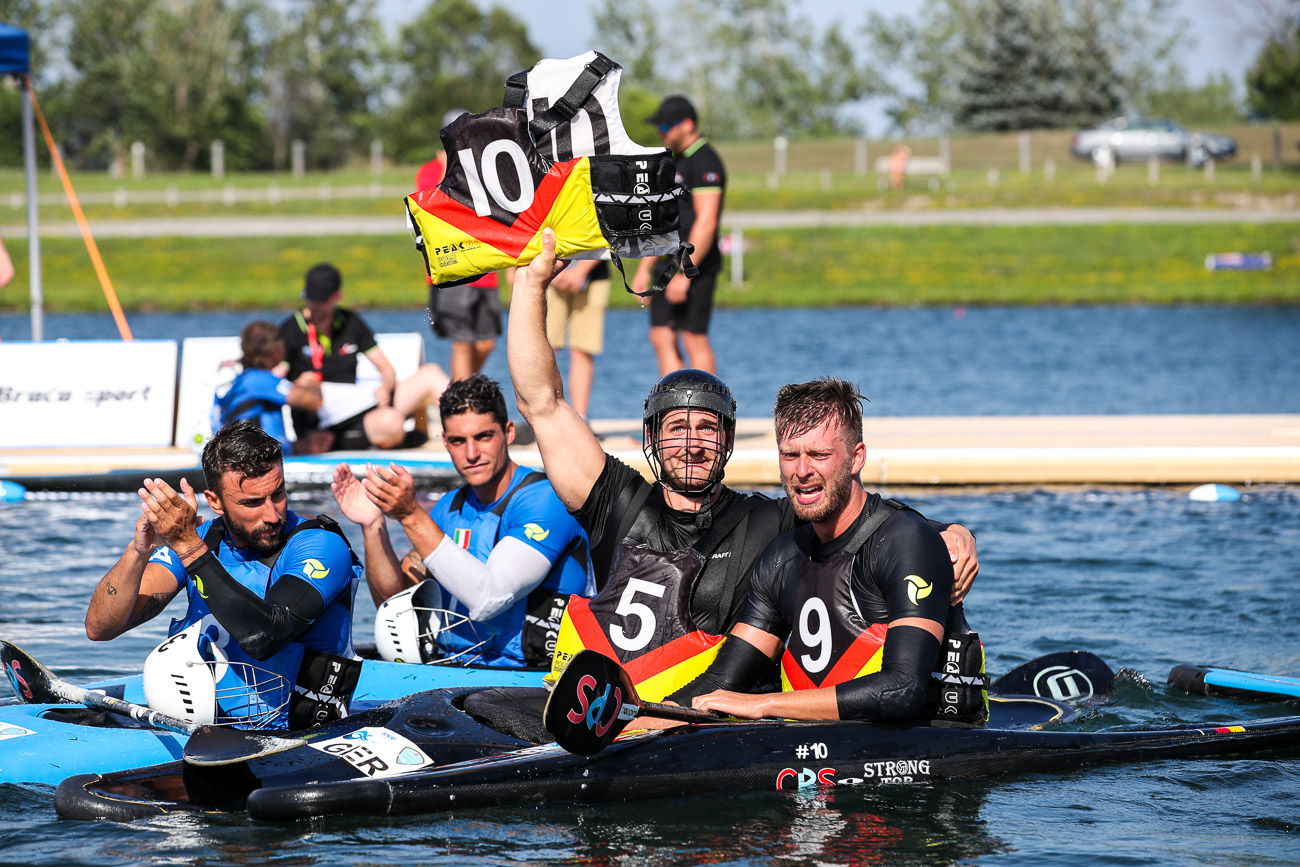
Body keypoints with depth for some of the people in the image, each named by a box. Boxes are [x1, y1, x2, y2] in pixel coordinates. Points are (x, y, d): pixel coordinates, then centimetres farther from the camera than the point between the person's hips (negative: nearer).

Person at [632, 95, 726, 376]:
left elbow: (706, 222, -20)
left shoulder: (705, 162, -12)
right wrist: (644, 269, 21)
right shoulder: (678, 162, 18)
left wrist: (684, 274, -23)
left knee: (695, 340, -7)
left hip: (696, 265, -9)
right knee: (662, 338, 5)